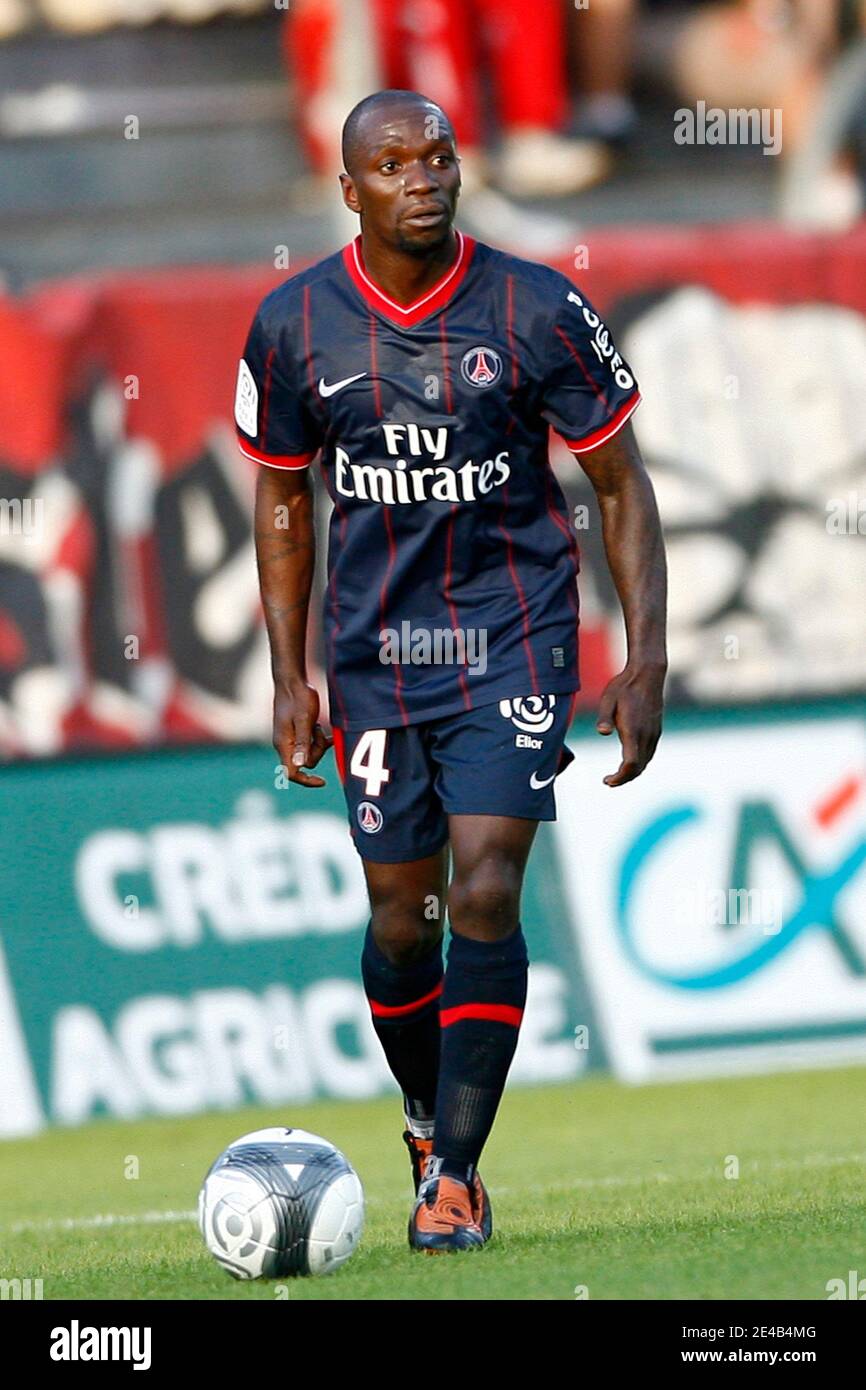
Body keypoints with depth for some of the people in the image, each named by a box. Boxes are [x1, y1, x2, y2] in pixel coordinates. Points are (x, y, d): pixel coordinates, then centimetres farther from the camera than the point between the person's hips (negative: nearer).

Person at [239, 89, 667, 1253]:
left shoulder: (537, 310, -9)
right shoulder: (295, 325, -3)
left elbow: (620, 486, -1)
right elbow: (282, 498, 10)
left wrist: (645, 666, -7)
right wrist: (288, 679, 6)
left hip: (513, 640, -2)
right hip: (373, 650, 2)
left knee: (483, 895, -14)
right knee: (401, 921, 5)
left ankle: (457, 1176, -8)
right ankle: (429, 1130, 31)